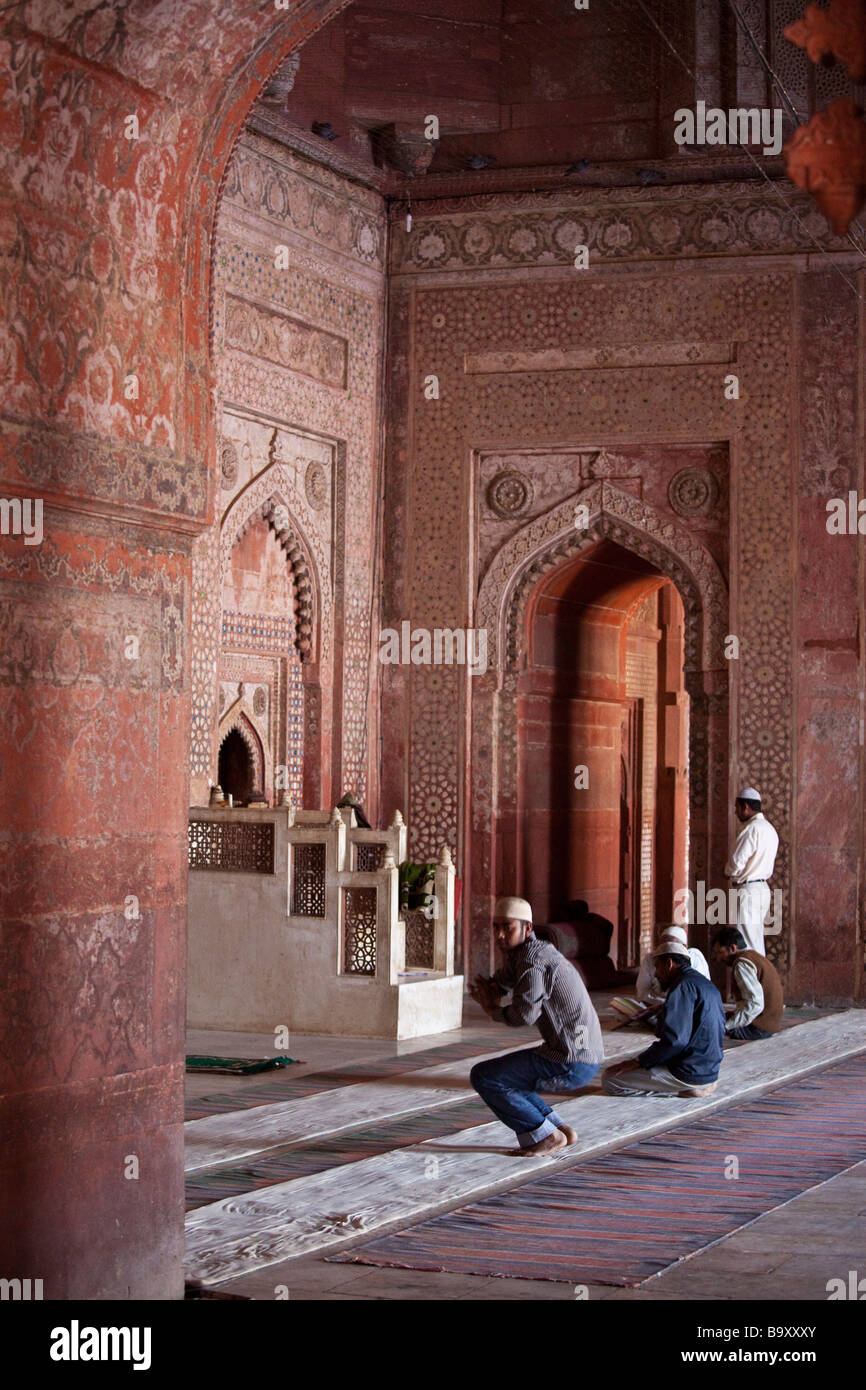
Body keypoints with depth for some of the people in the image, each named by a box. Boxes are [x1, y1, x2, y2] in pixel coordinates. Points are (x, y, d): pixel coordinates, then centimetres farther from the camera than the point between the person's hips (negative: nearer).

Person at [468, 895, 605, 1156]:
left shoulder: (532, 958, -16)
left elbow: (524, 1014, -27)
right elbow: (500, 981, 26)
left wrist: (494, 1010, -6)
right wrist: (488, 993, 0)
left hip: (570, 1063, -10)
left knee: (482, 1076, -7)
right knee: (503, 1076, 24)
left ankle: (544, 1136, -3)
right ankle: (558, 1129, 18)